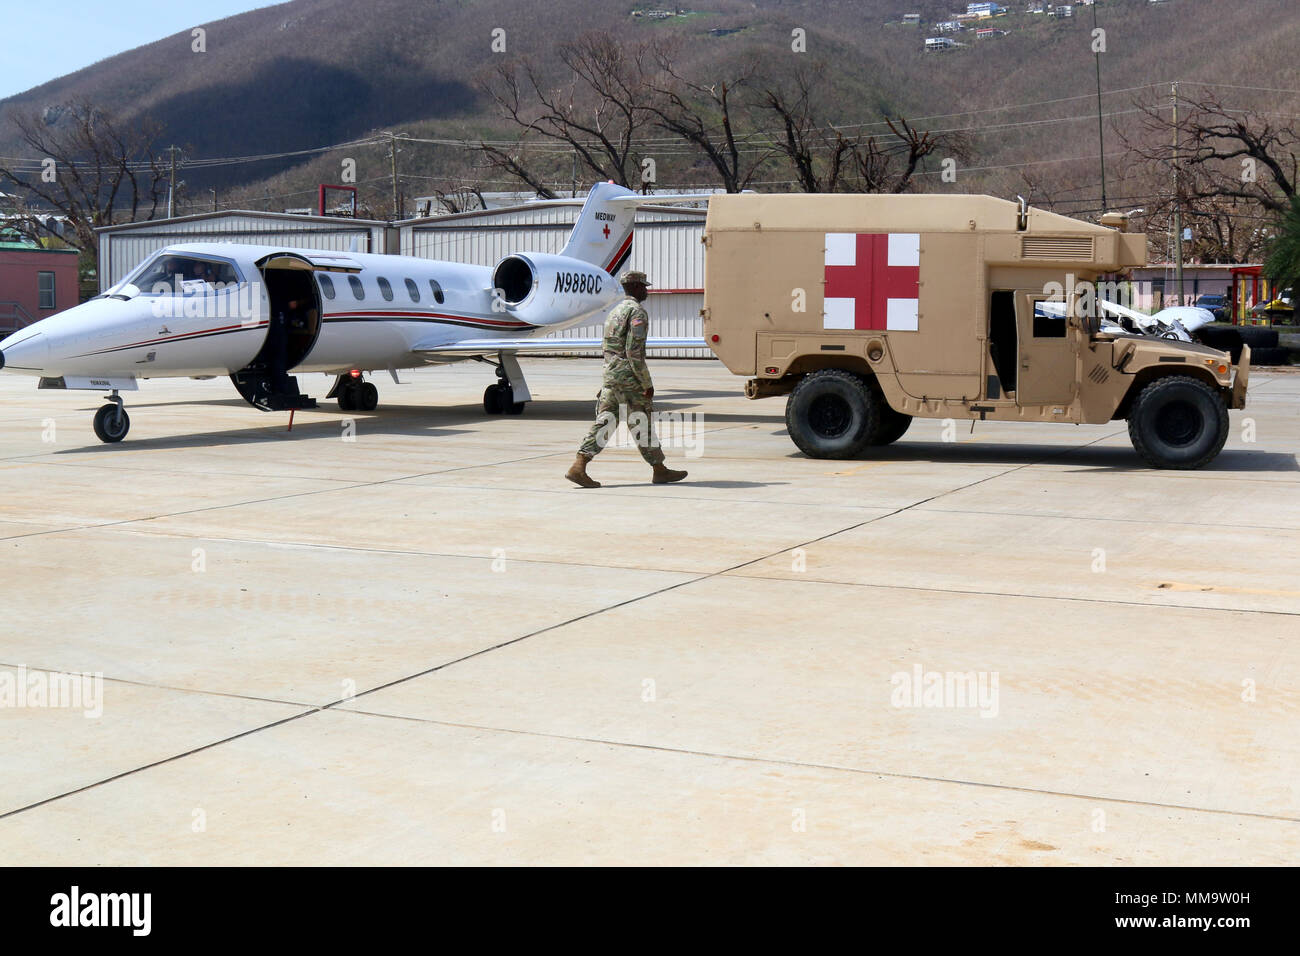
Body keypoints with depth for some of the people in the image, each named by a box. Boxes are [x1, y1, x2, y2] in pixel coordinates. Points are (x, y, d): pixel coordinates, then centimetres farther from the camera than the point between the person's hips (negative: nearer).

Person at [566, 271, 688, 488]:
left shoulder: (615, 311, 18)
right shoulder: (637, 312, -12)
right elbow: (635, 352, -19)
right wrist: (647, 383, -15)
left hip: (609, 374, 9)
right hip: (628, 377, -9)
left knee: (604, 421, 4)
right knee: (641, 424, 2)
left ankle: (578, 466, -6)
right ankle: (660, 470, 13)